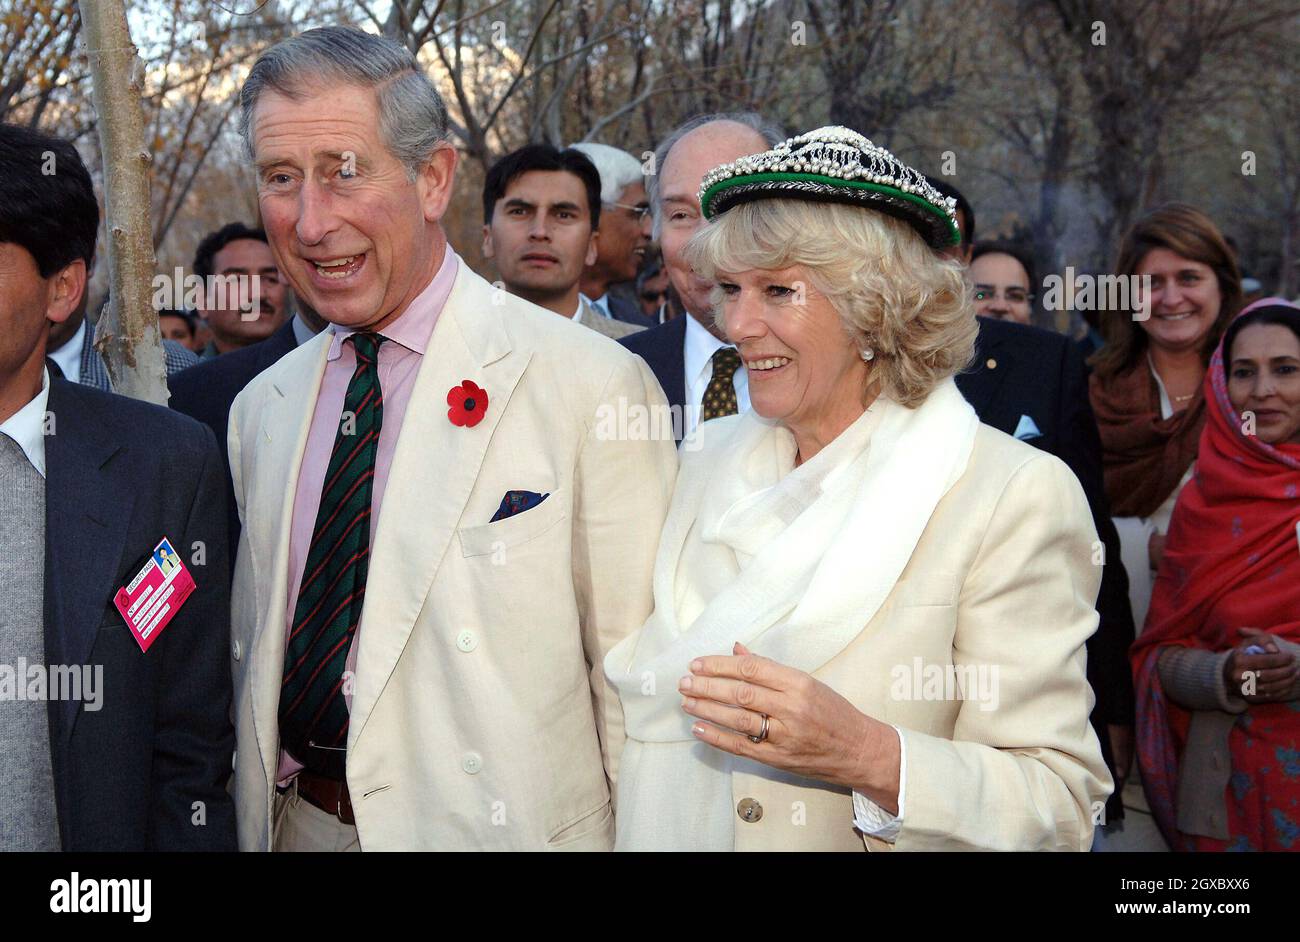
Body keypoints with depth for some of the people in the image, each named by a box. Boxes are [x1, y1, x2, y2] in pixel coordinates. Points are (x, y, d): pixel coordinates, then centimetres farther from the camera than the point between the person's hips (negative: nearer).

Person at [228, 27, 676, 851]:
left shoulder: (592, 388, -15)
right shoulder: (258, 411, 5)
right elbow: (252, 662, 12)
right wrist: (249, 823, 9)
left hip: (503, 827, -4)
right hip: (293, 827, 5)